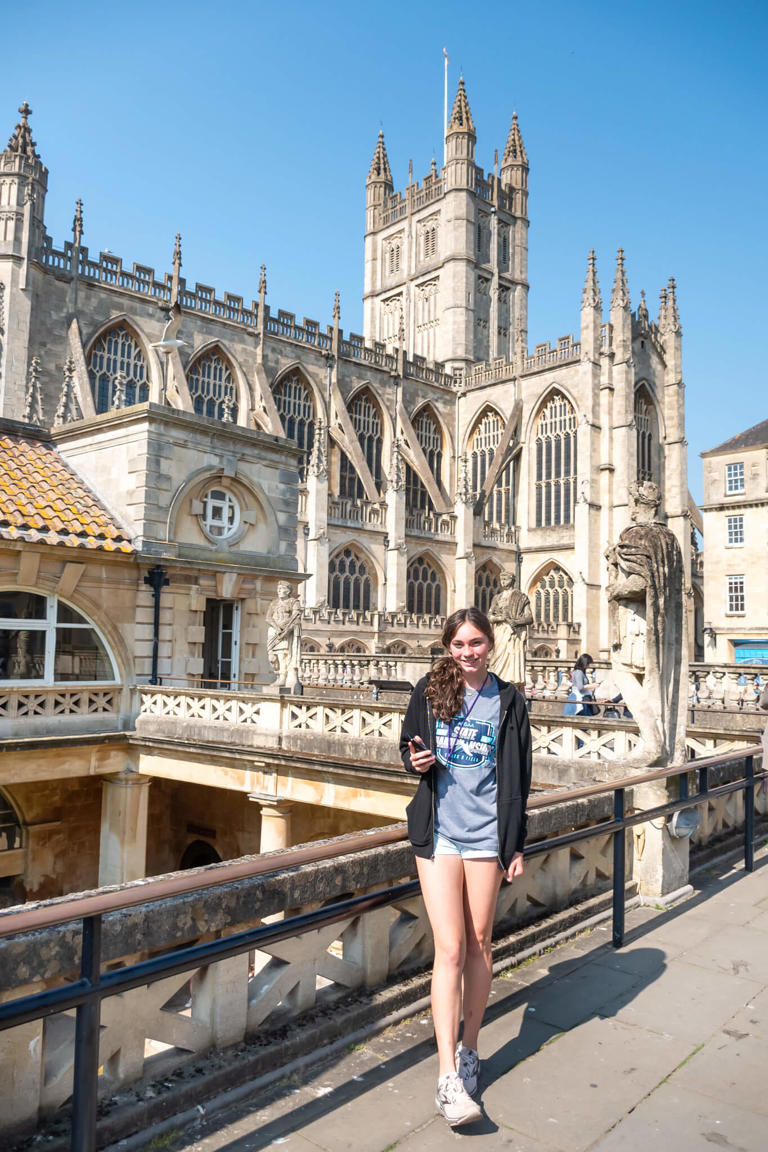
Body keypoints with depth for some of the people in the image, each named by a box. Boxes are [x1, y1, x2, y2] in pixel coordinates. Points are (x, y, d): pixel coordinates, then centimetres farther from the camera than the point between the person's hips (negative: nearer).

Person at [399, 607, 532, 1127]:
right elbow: (408, 747, 13)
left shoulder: (508, 700, 0)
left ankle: (468, 1051, 30)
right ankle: (449, 1078, 0)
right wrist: (415, 760, -11)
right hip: (438, 833, -1)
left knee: (479, 945, 12)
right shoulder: (430, 690, 0)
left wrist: (516, 845, 3)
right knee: (450, 949, -6)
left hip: (486, 835, 1)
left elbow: (517, 777, 4)